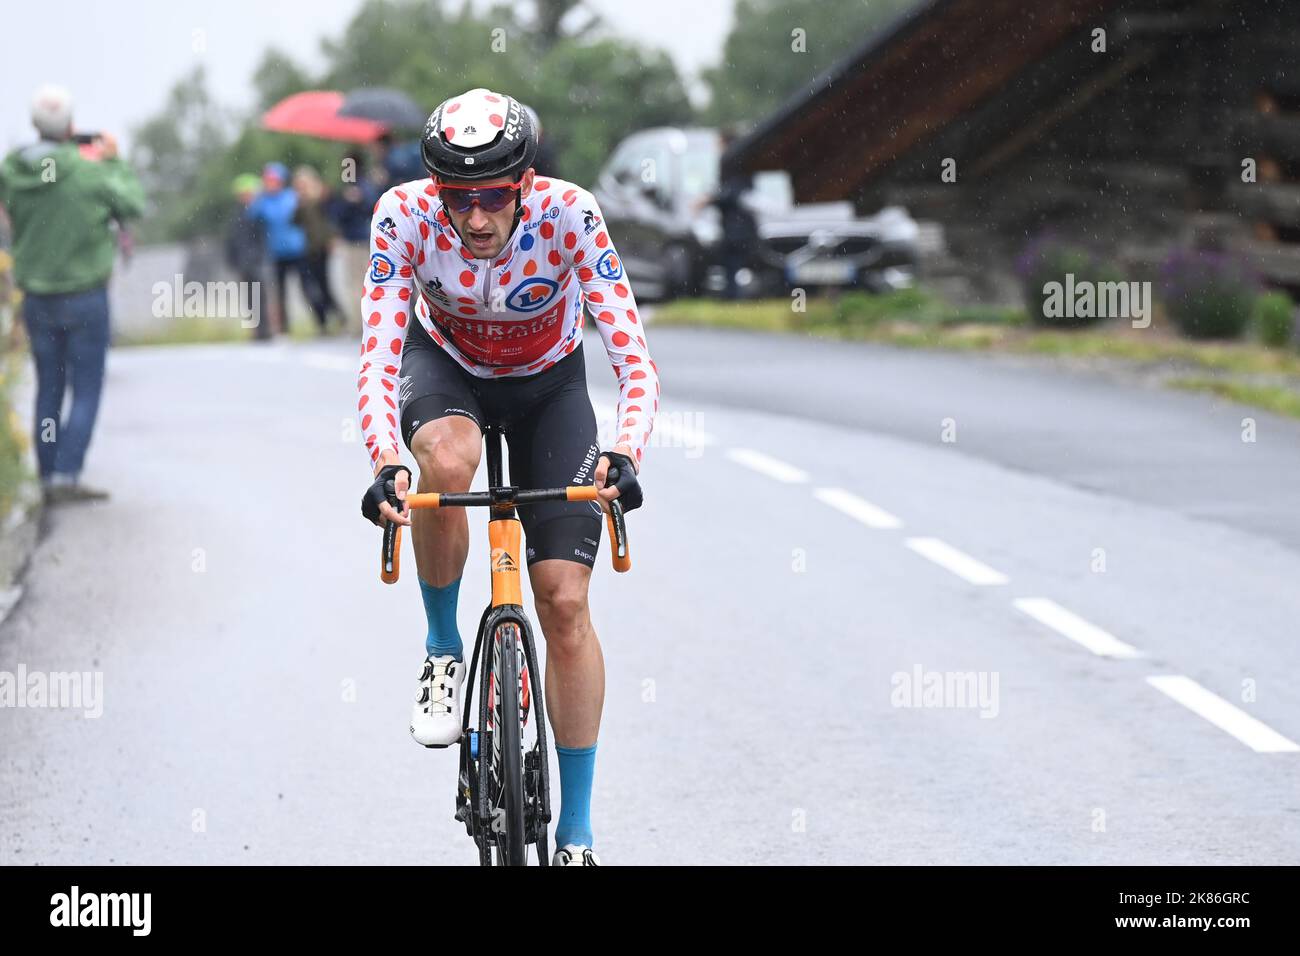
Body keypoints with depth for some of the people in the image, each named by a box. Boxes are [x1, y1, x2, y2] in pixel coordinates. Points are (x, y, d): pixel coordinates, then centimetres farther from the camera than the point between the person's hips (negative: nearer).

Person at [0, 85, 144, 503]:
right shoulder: (86, 172, -18)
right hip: (85, 295, -4)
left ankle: (48, 478, 15)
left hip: (35, 298, 4)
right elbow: (132, 204, -6)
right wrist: (113, 161, 8)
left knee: (48, 390, 13)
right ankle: (66, 476, -7)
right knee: (86, 391, 2)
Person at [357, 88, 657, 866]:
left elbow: (635, 358, -36)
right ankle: (444, 650, -10)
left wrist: (626, 454, -53)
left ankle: (576, 836, 0)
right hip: (445, 366, 0)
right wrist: (386, 463, -50)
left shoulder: (568, 214, -33)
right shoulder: (406, 216, -30)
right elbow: (378, 358, -33)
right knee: (447, 460, -37)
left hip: (547, 383, 0)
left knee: (565, 599, -10)